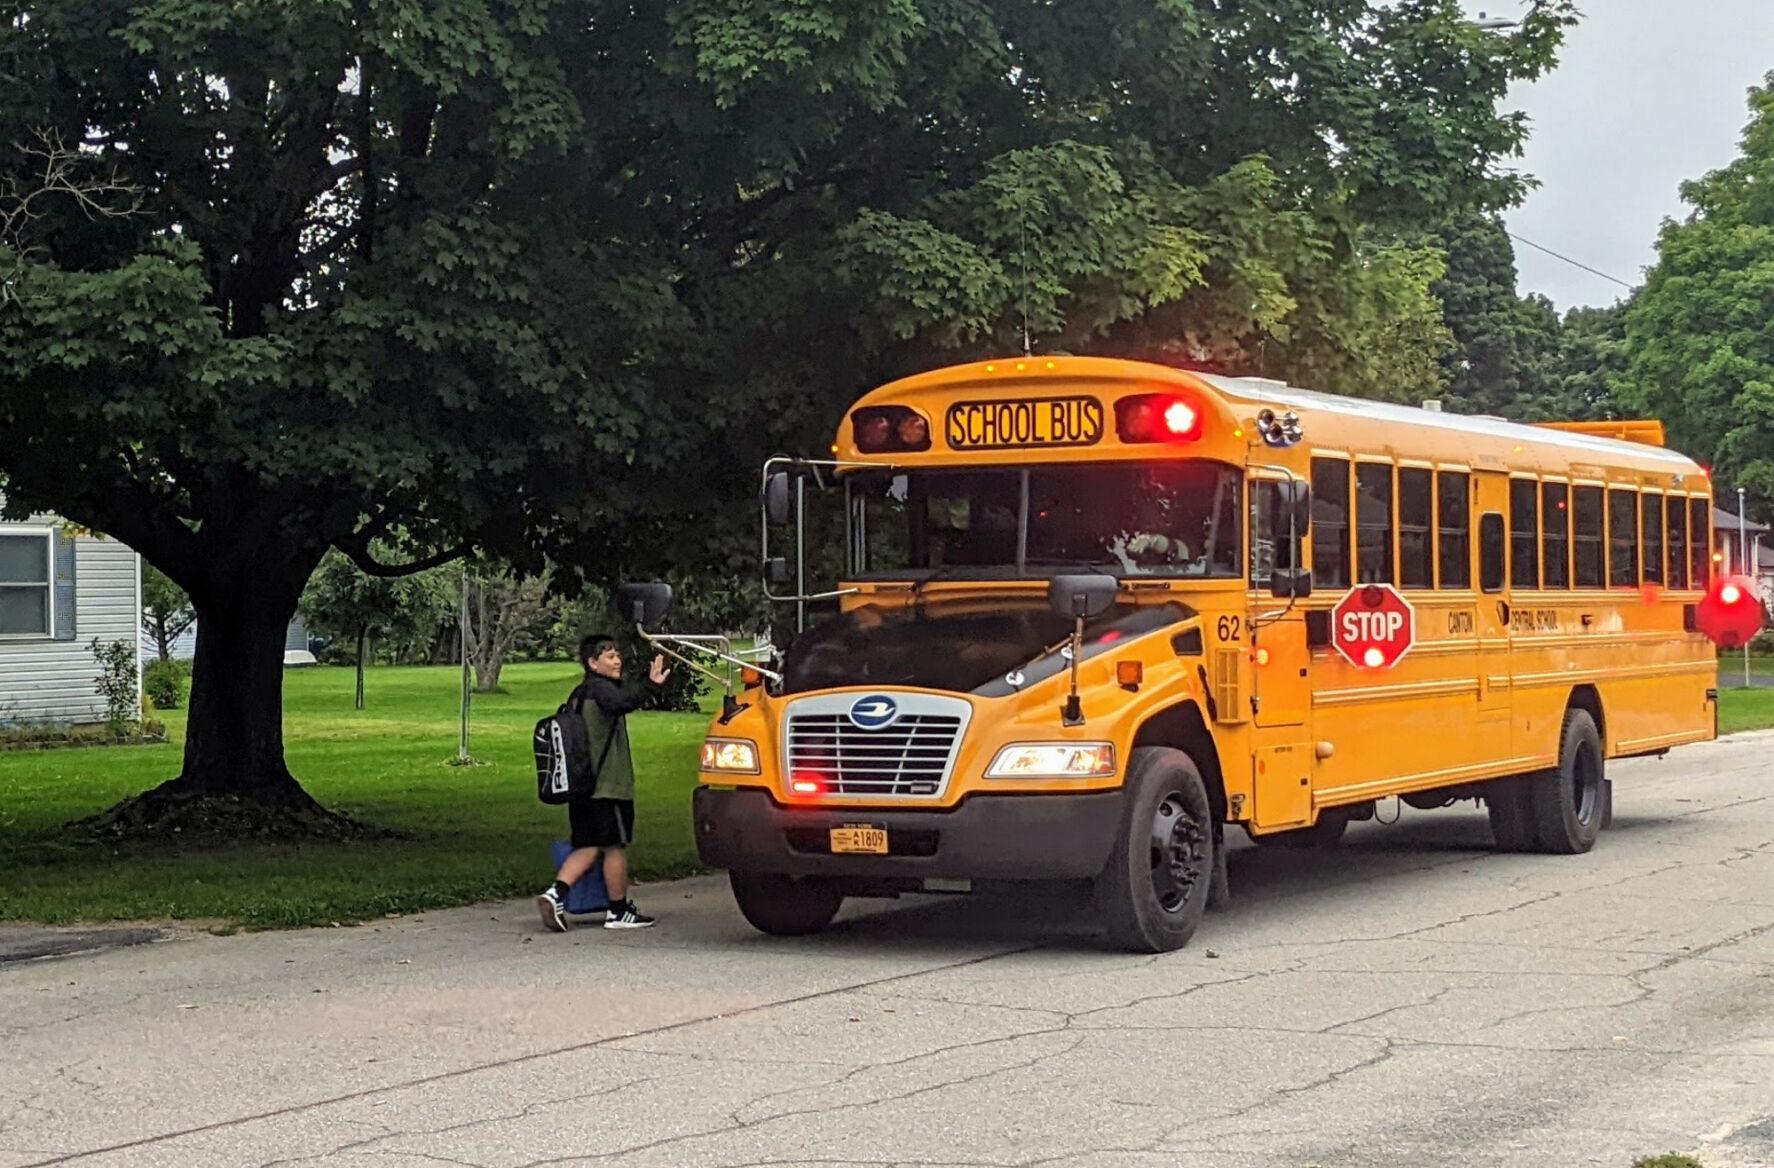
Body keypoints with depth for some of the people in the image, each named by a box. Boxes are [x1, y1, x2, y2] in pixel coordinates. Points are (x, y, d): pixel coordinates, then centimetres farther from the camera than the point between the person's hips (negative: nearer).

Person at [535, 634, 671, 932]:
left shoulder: (579, 695, 17)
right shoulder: (601, 689, -11)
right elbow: (621, 703, -33)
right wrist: (650, 685, -43)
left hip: (581, 785, 8)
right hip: (607, 785, -8)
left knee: (587, 846, 10)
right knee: (616, 846, 2)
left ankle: (555, 894, -9)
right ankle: (619, 912, 10)